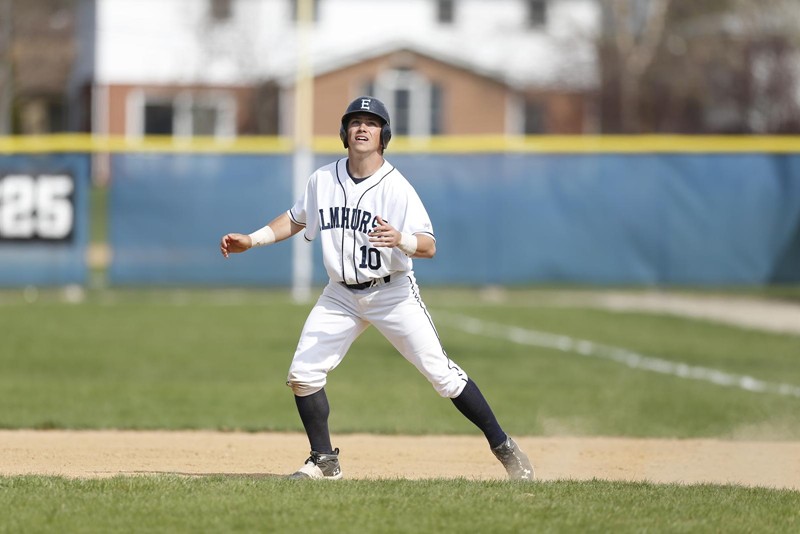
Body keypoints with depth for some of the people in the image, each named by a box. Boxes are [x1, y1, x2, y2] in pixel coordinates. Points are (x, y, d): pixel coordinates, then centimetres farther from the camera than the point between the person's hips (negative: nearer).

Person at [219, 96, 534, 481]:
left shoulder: (396, 187, -16)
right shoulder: (323, 180, -2)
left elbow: (429, 246, -21)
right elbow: (296, 219, 16)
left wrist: (401, 240, -42)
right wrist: (251, 240, 7)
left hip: (392, 293, -4)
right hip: (341, 295, 4)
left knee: (441, 372, -8)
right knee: (303, 373, -5)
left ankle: (503, 447, 3)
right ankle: (324, 461, 10)